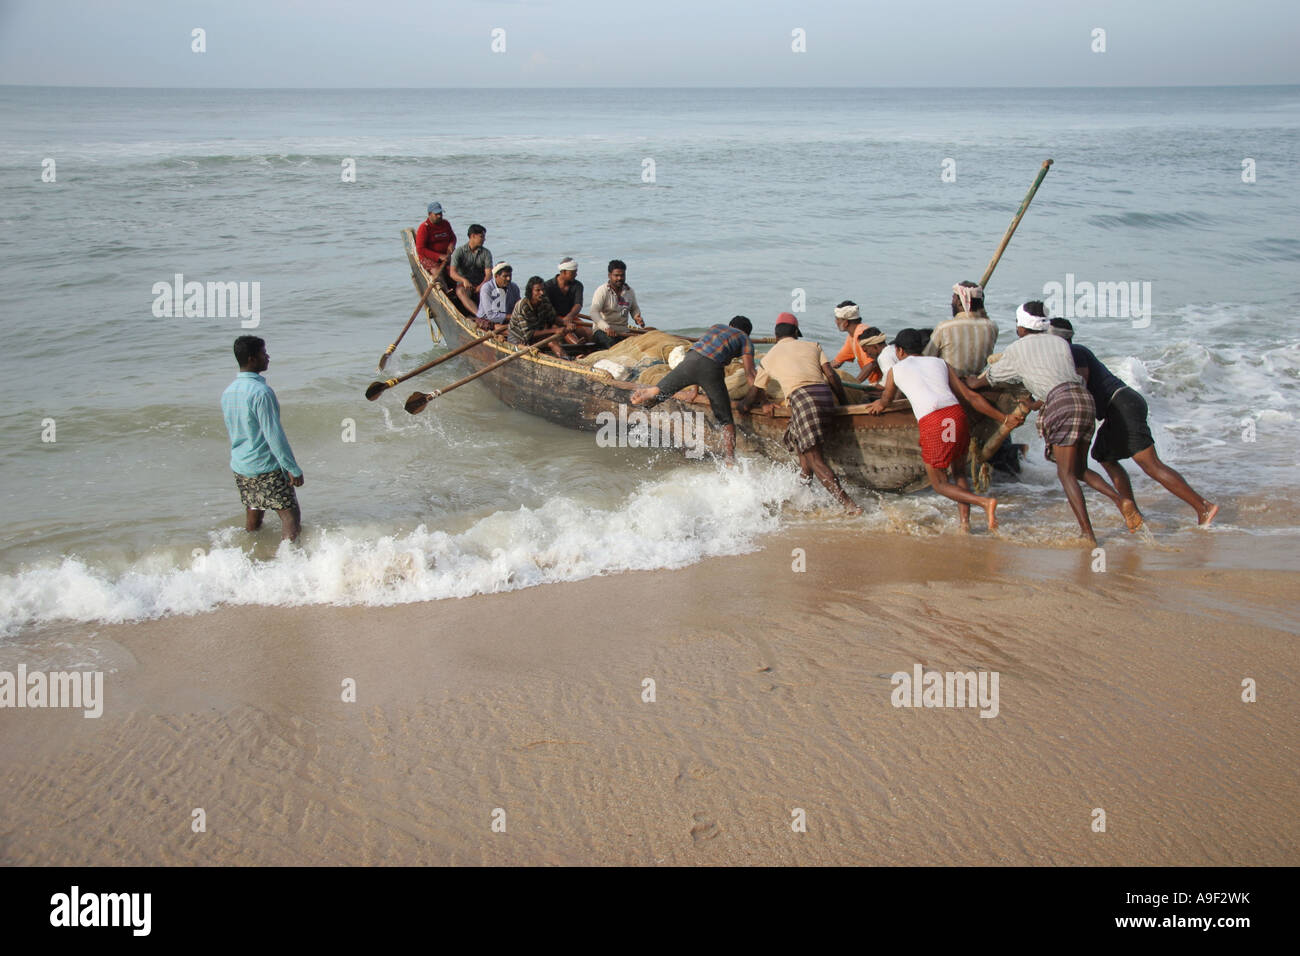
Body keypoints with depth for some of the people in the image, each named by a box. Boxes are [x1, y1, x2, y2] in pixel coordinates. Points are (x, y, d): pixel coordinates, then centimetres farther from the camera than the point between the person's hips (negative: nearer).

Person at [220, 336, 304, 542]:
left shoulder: (228, 391, 7)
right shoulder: (260, 391, -20)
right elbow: (273, 434, -21)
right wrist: (293, 469, -15)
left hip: (239, 466, 8)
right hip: (266, 468, -8)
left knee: (253, 518, 16)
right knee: (290, 514, -6)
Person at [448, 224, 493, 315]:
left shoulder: (486, 253, 8)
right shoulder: (459, 251, 1)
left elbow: (489, 274, -4)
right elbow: (452, 273, -10)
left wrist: (481, 286, -24)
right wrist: (464, 280, -30)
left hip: (481, 284, 3)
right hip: (463, 284, -3)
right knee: (461, 292, -36)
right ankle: (479, 314, -56)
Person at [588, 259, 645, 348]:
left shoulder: (629, 291, 12)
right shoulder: (602, 291, -7)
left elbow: (634, 309, 28)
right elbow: (594, 312, -19)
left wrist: (637, 318, 1)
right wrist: (607, 327, -36)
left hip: (623, 331, 5)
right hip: (603, 331, -5)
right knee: (611, 341, -38)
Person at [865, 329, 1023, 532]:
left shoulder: (895, 370, 21)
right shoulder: (940, 363, 26)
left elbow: (885, 402, 38)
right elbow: (971, 396, 20)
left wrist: (877, 405, 62)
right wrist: (1004, 418, 24)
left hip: (932, 423, -4)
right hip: (956, 414, 4)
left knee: (940, 483, 10)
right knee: (959, 473, 24)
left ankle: (984, 502, -13)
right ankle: (965, 523, 9)